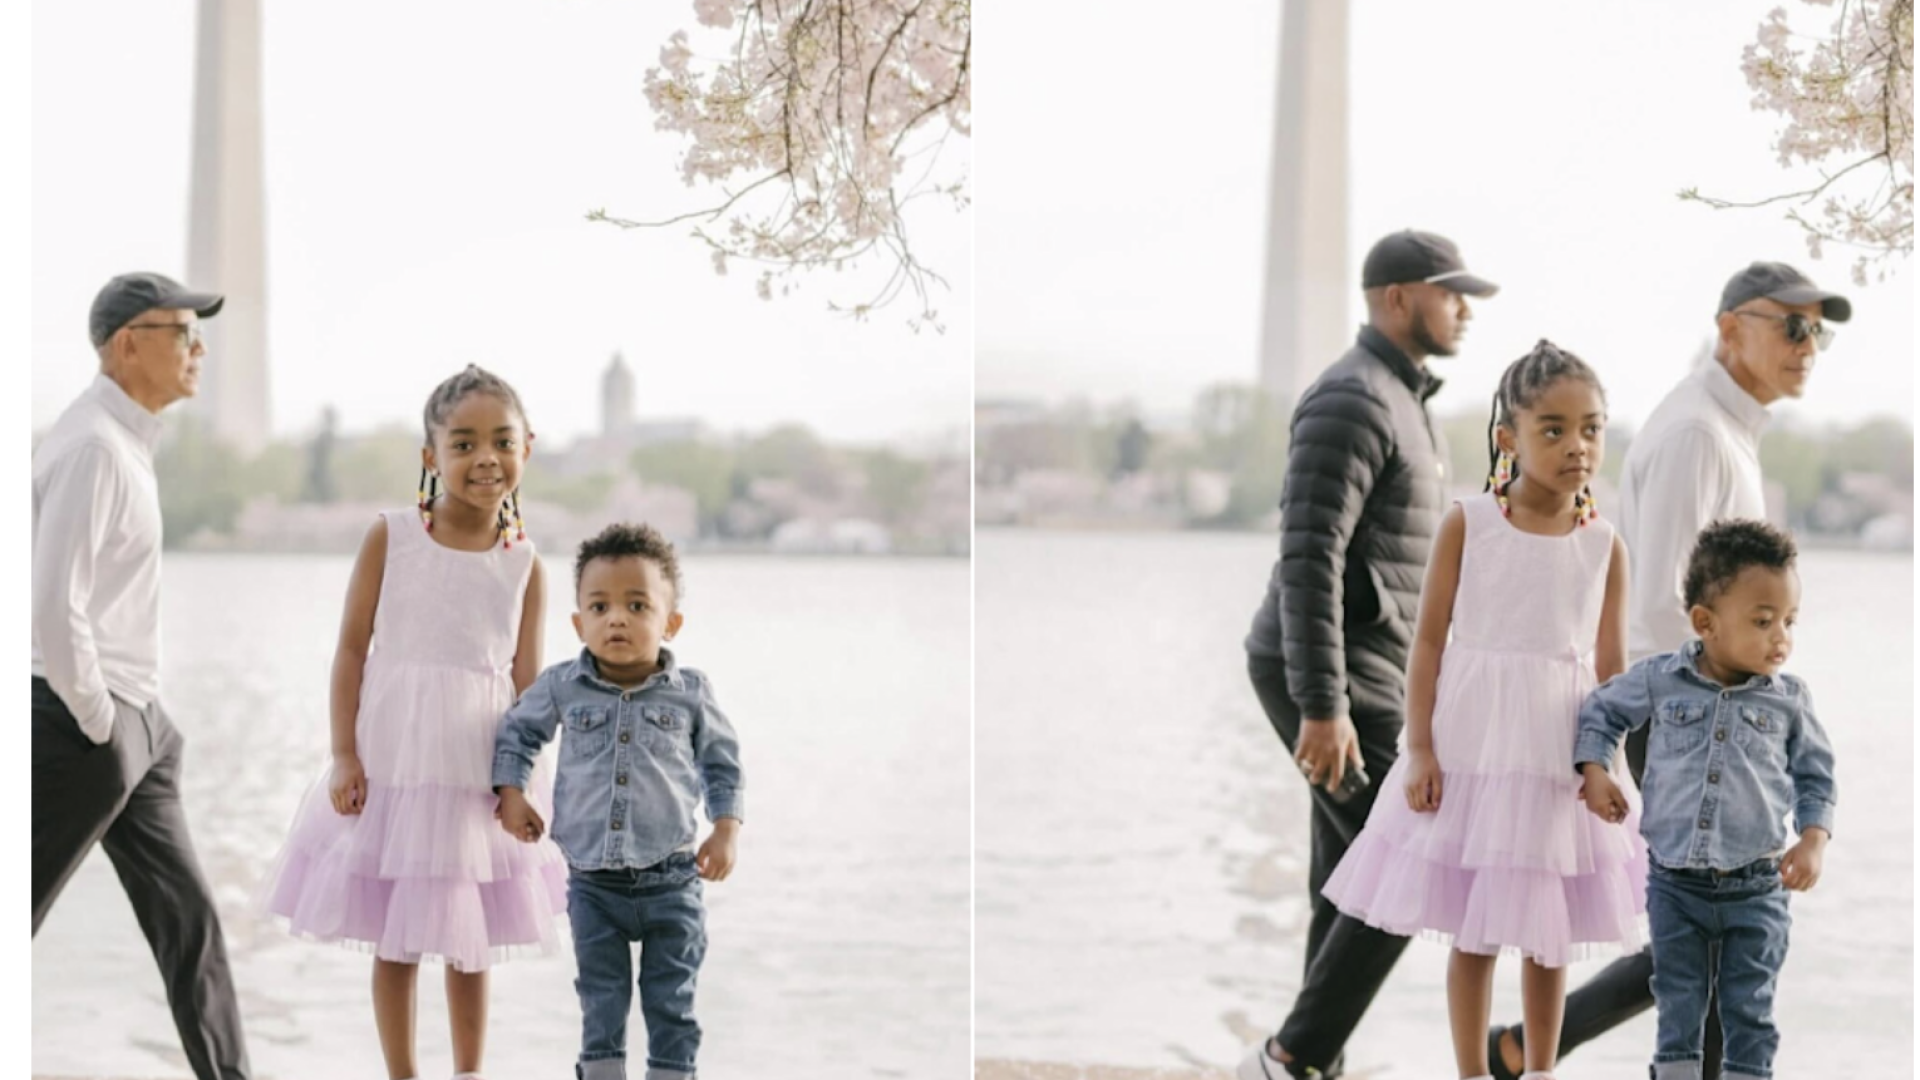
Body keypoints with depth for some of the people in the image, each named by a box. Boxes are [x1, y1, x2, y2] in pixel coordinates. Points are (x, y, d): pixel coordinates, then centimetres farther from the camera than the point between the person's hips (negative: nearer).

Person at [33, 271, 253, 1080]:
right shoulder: (93, 445, -16)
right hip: (83, 720, -10)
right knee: (19, 921, 0)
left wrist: (137, 717, 15)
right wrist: (97, 725, -16)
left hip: (134, 721, 10)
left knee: (187, 919, 10)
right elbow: (55, 604, -24)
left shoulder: (130, 442, 13)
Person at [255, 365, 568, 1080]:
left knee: (471, 945, 13)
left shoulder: (525, 563, -1)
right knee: (393, 940, 7)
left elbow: (526, 678, 1)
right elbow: (352, 648, -4)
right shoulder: (390, 536, -5)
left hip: (478, 770, 1)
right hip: (393, 760, -1)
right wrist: (344, 755, -8)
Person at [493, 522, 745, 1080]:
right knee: (601, 1005, 9)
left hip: (670, 882, -1)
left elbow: (722, 763, 7)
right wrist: (511, 793, 4)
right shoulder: (562, 687, -3)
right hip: (593, 884, 1)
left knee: (671, 1005, 7)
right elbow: (518, 730, 15)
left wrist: (726, 829, -3)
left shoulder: (690, 693, -4)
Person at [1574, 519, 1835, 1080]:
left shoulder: (1789, 699, -4)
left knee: (1750, 1013, 7)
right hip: (1675, 883, 0)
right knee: (1678, 1007, 11)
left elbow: (1815, 775, 7)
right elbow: (1602, 711, 12)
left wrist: (1814, 839, -6)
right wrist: (1594, 769, -2)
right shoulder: (1660, 679, -5)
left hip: (1755, 891, 0)